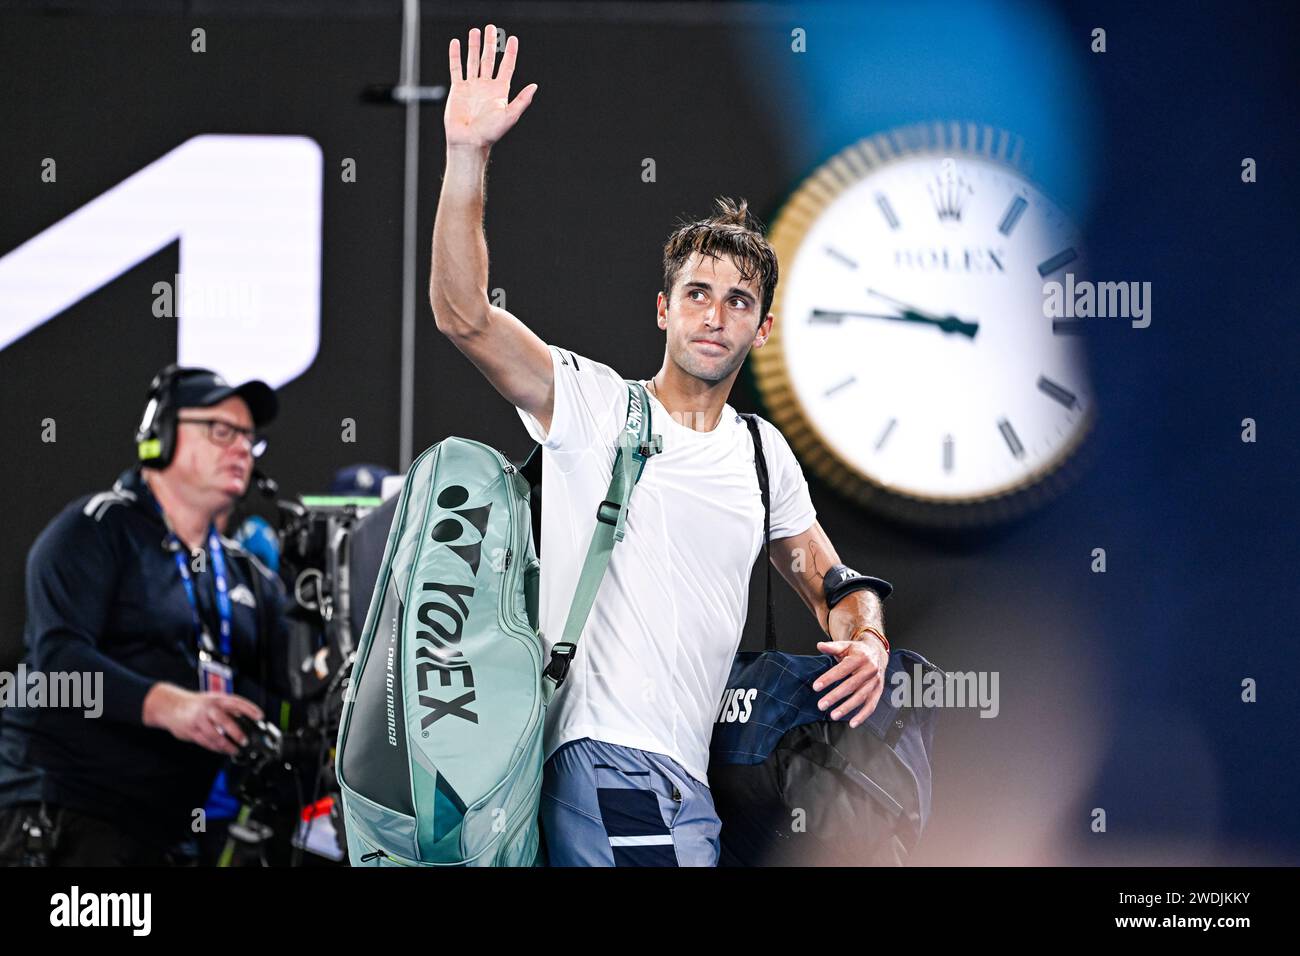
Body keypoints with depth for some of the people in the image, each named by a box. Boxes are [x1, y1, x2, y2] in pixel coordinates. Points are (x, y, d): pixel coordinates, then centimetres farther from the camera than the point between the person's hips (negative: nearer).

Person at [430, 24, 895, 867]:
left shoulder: (766, 454, 18)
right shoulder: (595, 403, 0)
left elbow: (826, 580, 27)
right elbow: (462, 314, -13)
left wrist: (866, 639, 2)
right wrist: (468, 157, -23)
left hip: (690, 780, 7)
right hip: (603, 758, -7)